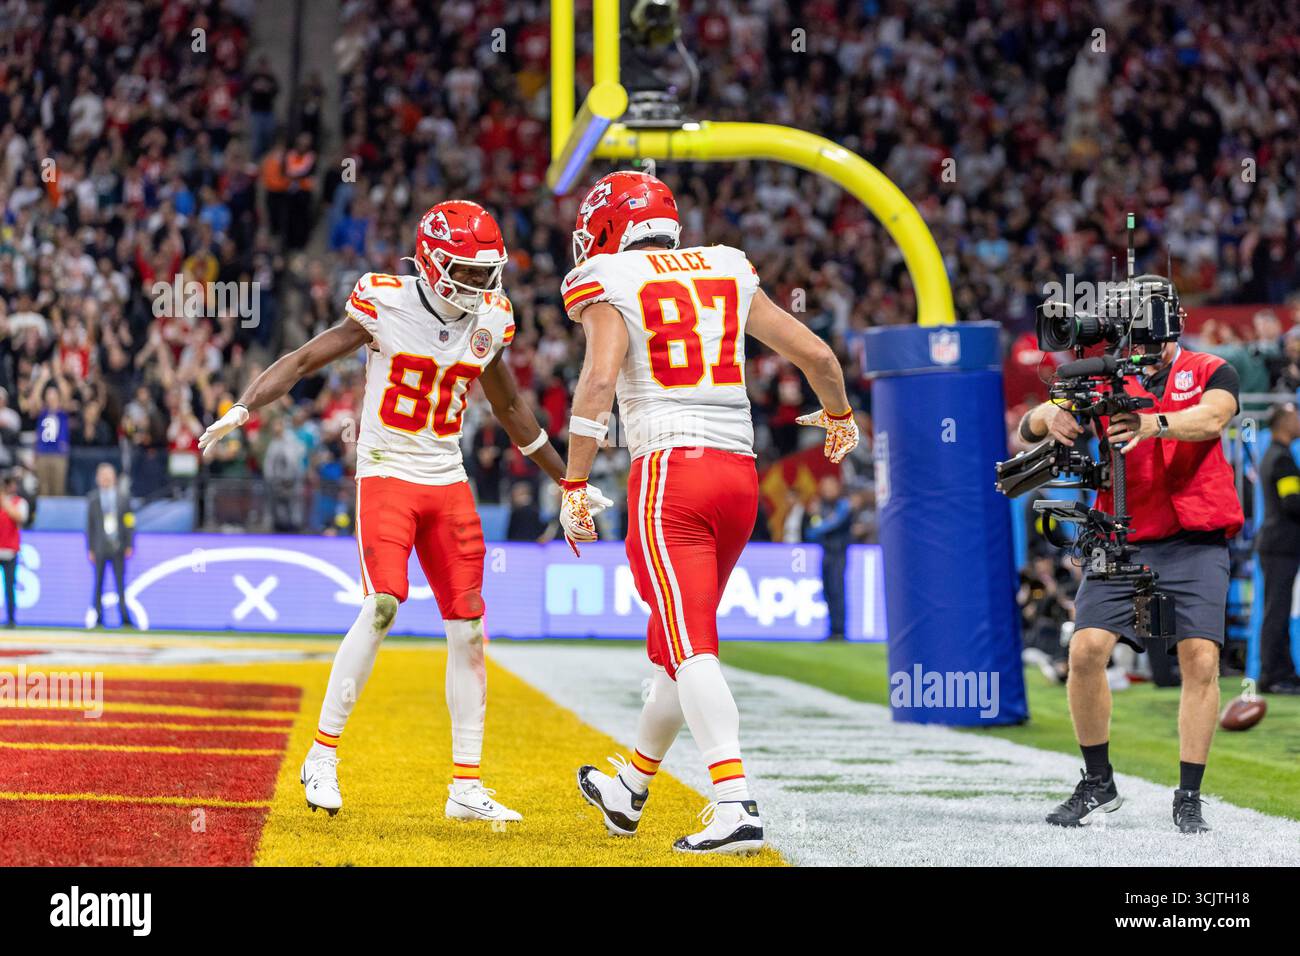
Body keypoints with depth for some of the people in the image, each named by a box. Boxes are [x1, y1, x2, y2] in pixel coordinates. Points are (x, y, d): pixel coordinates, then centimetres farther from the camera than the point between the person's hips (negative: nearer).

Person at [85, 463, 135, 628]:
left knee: (120, 584, -1)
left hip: (118, 548, 0)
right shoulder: (92, 499, 5)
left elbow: (129, 524, 9)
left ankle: (125, 619, -1)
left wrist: (129, 546, 1)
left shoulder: (122, 498, 7)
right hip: (100, 547, 0)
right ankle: (98, 619, 7)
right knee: (98, 584, 2)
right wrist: (90, 549, 0)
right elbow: (89, 525, 5)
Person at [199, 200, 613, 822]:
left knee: (468, 628, 1)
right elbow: (304, 360, -11)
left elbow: (509, 407, 18)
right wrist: (242, 409, -26)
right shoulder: (386, 306, -11)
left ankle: (466, 788, 8)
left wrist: (566, 480, 24)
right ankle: (322, 756, -9)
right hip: (386, 474, -5)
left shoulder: (486, 322, 3)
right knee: (382, 606, -22)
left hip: (448, 484, 5)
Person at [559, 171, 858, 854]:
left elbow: (599, 379, -14)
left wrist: (573, 486, -14)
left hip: (668, 470, -6)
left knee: (690, 648, -11)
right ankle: (629, 793, 35)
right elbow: (815, 353, 19)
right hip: (740, 471, 6)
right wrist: (838, 414, 38)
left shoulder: (611, 287, 1)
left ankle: (736, 807, -26)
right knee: (677, 643, 19)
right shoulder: (727, 274, 17)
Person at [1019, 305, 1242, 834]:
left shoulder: (1211, 372, 6)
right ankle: (1098, 785, 4)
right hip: (1122, 542, 2)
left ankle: (1189, 798, -2)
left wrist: (1153, 423, -37)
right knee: (1086, 650, -12)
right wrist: (1052, 415, -23)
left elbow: (1210, 417, -17)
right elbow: (1028, 427, 2)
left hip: (1194, 543, -2)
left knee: (1201, 661, -11)